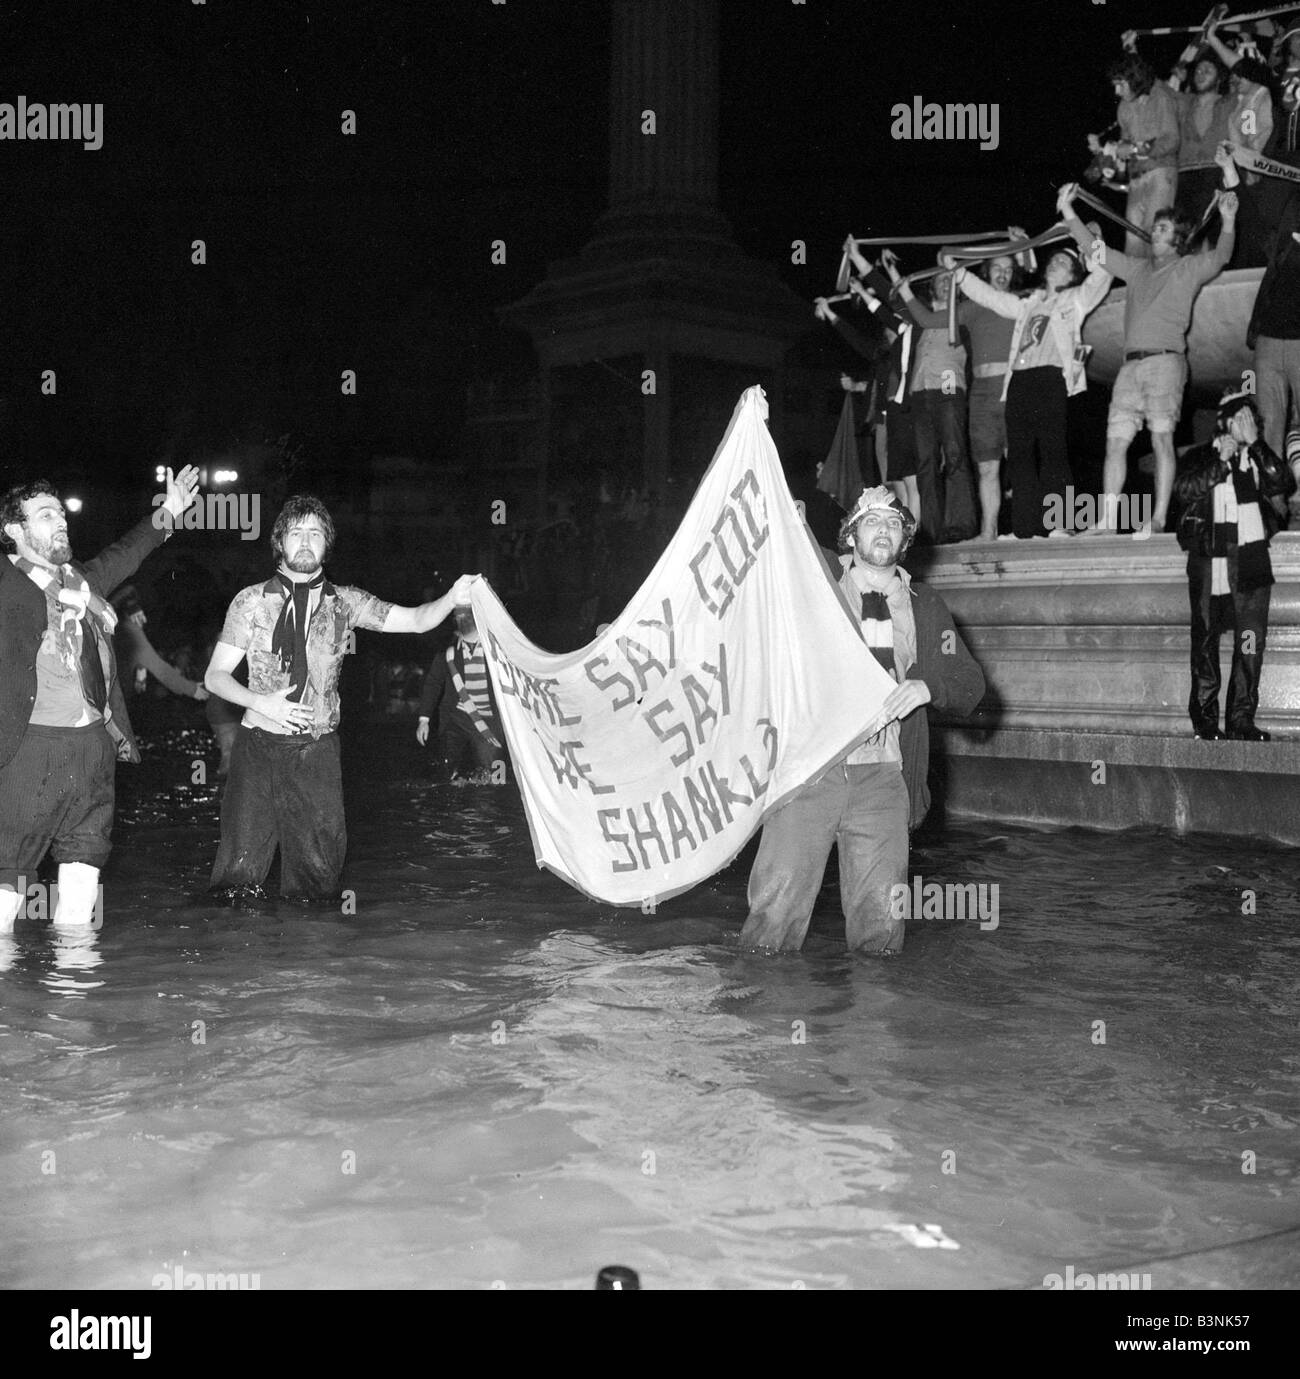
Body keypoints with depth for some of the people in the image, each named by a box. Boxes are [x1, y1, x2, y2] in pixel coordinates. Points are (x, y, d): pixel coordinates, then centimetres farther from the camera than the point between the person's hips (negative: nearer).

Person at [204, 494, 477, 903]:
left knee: (318, 868, 1)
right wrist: (260, 702, -12)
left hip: (318, 750, 1)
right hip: (260, 744, -1)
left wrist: (453, 598, -16)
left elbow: (415, 620, 2)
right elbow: (215, 676, 5)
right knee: (241, 866, -5)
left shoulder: (343, 602, 7)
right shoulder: (252, 601, 3)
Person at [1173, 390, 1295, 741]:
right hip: (1209, 558, -1)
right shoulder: (1199, 457, 11)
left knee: (1251, 642, -6)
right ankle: (1205, 719, 8)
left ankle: (1242, 719, -3)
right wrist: (1221, 460, -8)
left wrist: (1255, 444, -4)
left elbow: (1284, 486, -2)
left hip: (1251, 558, 2)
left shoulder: (1259, 458, 16)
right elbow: (1186, 490, -7)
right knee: (1206, 642, 1)